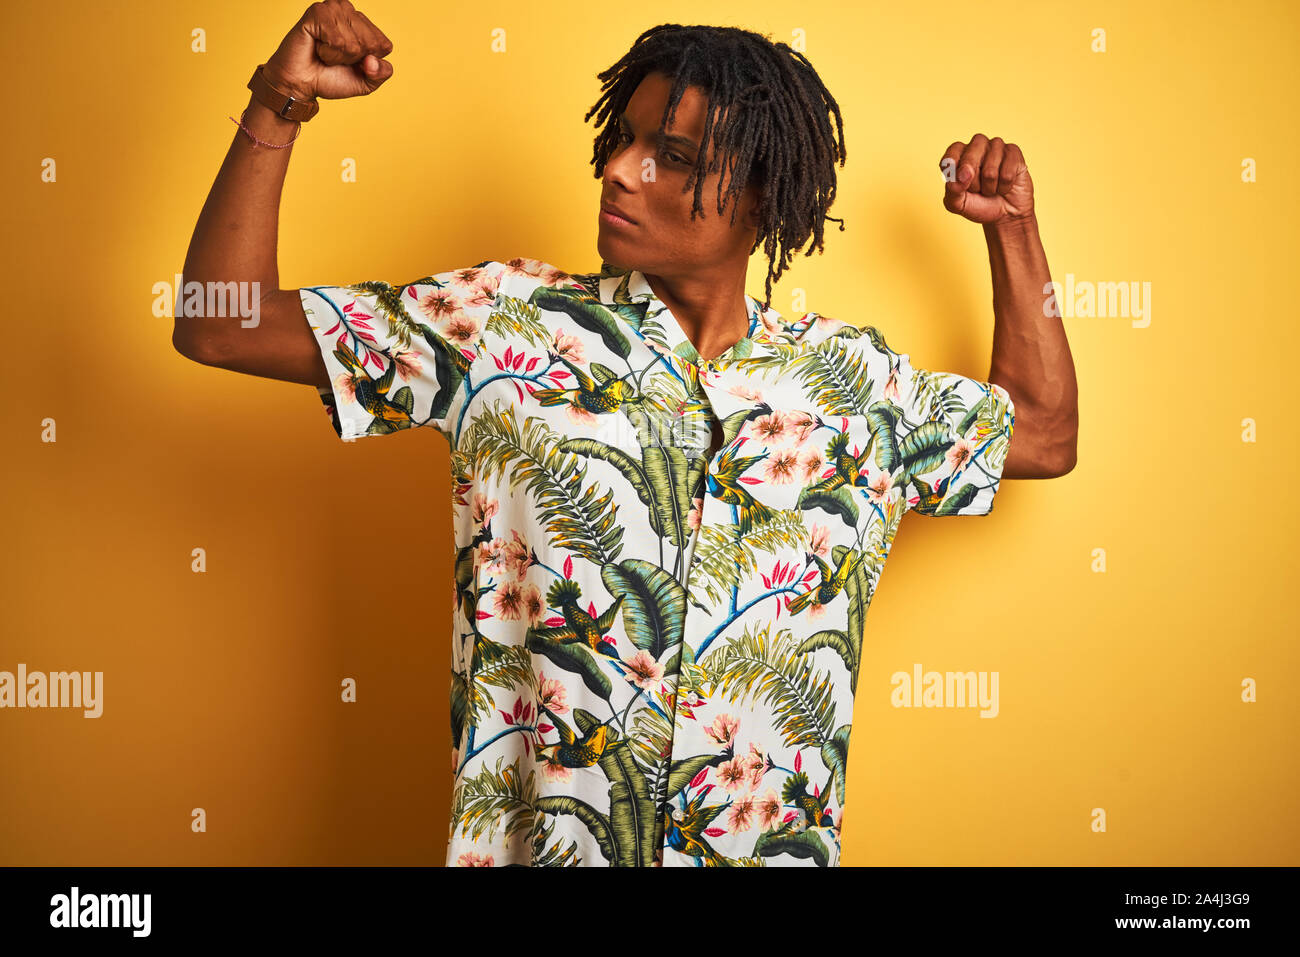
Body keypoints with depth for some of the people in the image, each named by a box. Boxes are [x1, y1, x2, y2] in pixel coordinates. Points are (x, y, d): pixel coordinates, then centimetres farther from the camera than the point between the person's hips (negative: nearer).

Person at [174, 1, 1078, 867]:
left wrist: (1013, 225, 10)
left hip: (777, 844, 2)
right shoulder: (506, 324, -6)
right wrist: (279, 103, -15)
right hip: (527, 841, -1)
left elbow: (1044, 433, 15)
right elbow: (220, 327, -6)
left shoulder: (858, 380, 2)